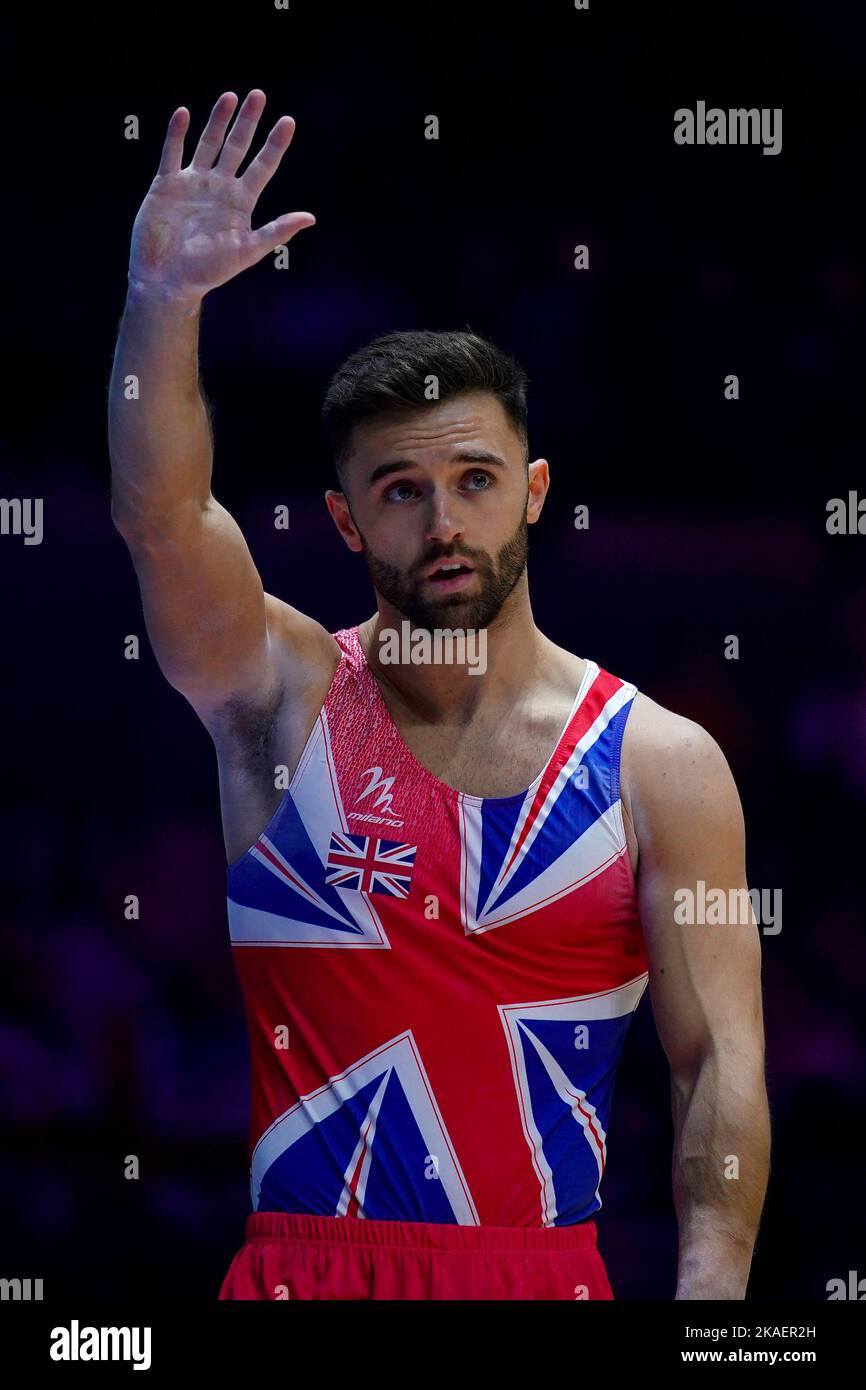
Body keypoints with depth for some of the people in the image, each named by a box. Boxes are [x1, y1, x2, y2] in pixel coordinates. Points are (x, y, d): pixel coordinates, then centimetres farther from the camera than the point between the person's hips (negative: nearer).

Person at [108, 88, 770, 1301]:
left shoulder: (660, 765, 2)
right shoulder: (285, 698, 3)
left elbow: (718, 1066, -4)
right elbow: (160, 512, -14)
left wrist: (711, 1291, -17)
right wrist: (162, 300, -30)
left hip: (547, 1274, 0)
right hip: (305, 1271, 0)